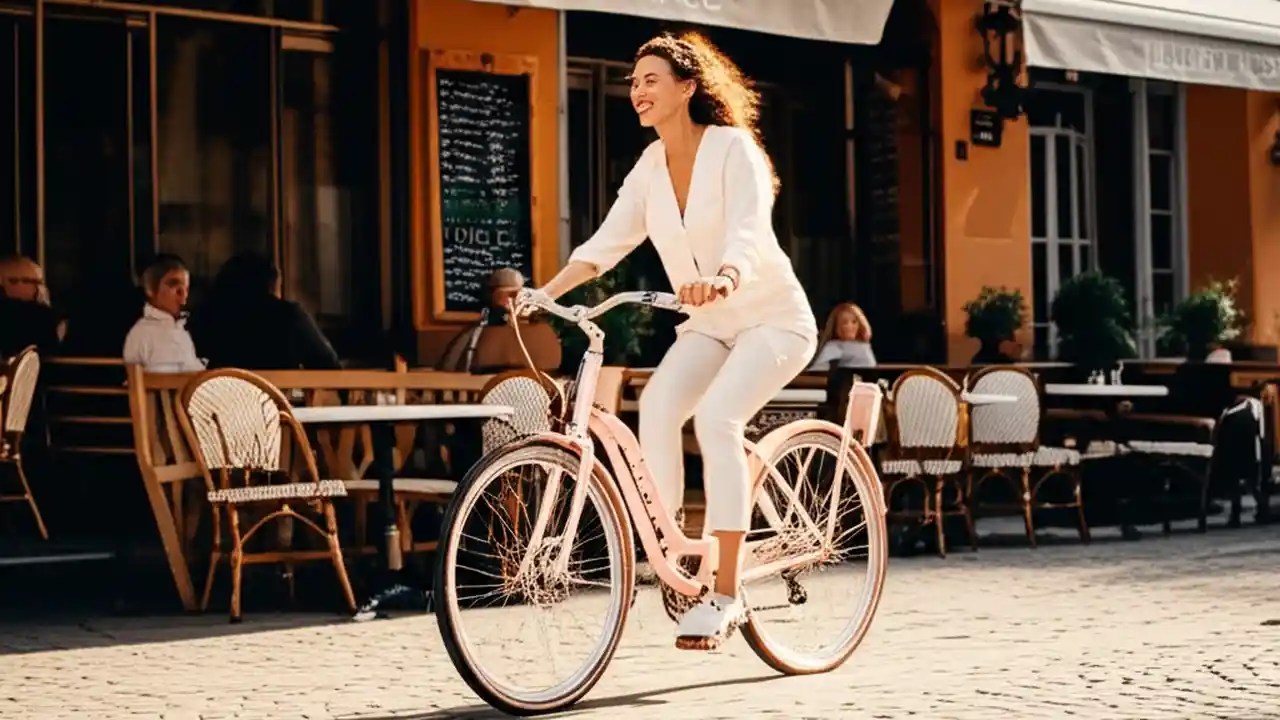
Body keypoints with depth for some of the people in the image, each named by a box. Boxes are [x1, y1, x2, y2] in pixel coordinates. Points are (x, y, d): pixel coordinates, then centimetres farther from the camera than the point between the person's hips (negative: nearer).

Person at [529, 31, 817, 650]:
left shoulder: (733, 147, -16)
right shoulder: (650, 167, 2)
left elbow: (749, 230, -32)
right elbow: (608, 240, -6)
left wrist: (723, 278, -54)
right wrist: (547, 291, -22)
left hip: (773, 318, -5)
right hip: (706, 326, 5)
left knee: (715, 416, -29)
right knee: (656, 407, -24)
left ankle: (725, 593, -23)